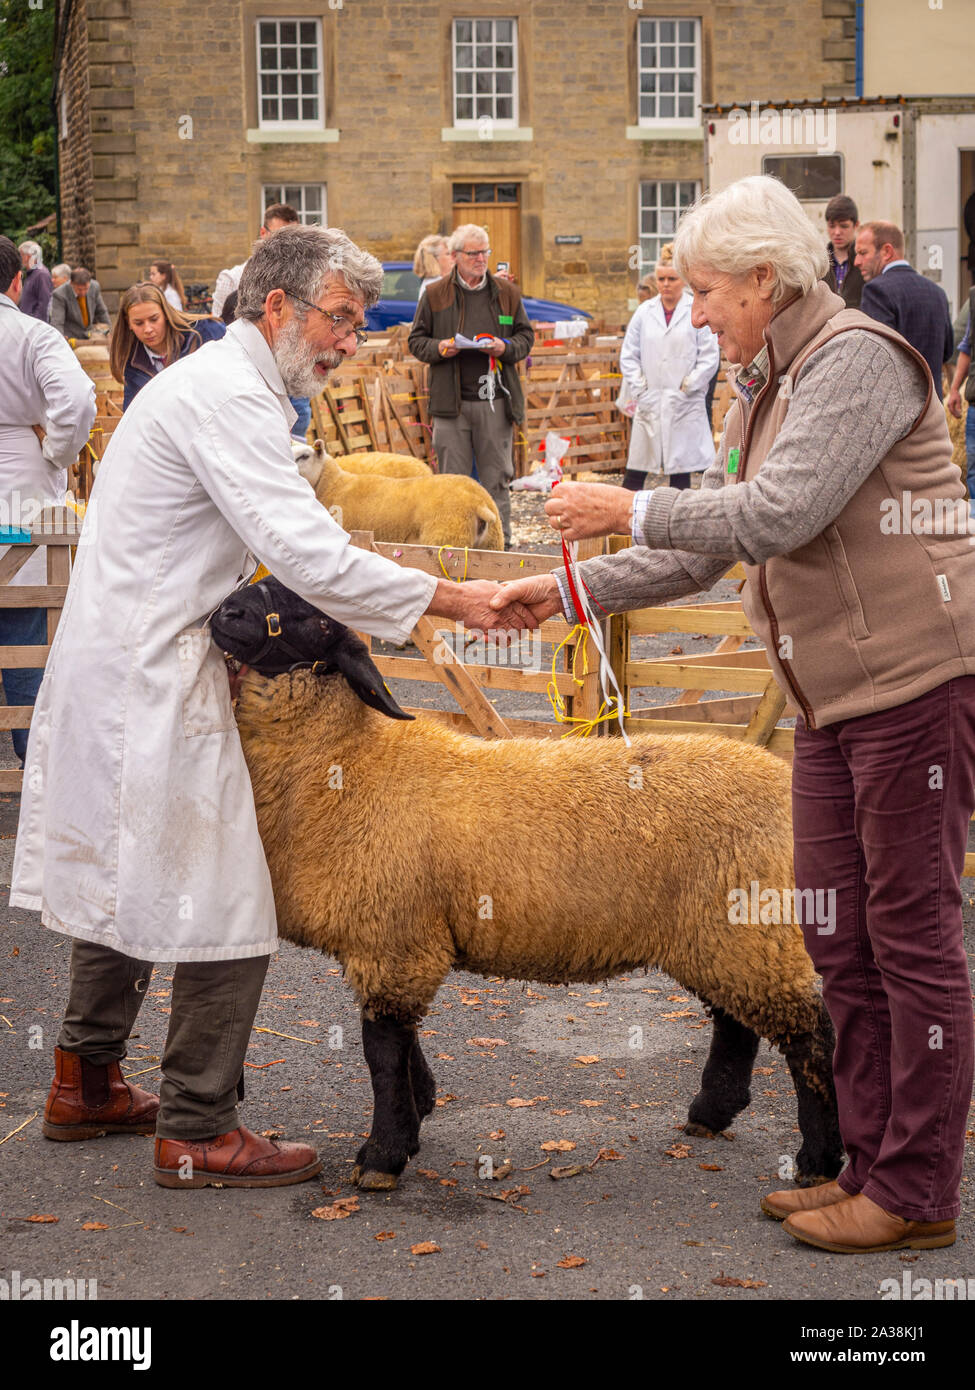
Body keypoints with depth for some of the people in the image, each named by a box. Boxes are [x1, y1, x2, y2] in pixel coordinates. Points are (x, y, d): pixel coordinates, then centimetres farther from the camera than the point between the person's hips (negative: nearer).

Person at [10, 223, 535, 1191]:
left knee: (127, 880, 20)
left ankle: (85, 1083, 31)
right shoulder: (226, 397, -18)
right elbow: (305, 551, -26)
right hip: (154, 678, -11)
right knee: (222, 901, -6)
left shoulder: (216, 383, 17)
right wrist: (451, 600, -23)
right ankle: (197, 1131, 2)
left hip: (120, 665, 11)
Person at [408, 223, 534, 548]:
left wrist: (506, 348, -7)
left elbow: (526, 335, 13)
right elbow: (416, 340, 10)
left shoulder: (506, 293, 10)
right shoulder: (435, 295, 6)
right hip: (451, 400, -1)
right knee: (453, 478, 3)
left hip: (495, 400, 1)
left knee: (497, 478, 5)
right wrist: (438, 348, -10)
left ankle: (500, 542, 11)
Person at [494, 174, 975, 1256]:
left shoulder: (856, 358, -13)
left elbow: (778, 514, -22)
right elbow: (706, 549, 20)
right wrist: (571, 590, 15)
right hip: (834, 691, 9)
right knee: (839, 934, 11)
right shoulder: (763, 386, 16)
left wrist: (629, 511, -12)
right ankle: (868, 1163, 21)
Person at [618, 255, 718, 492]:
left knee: (681, 469, 4)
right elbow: (628, 356, 11)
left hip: (684, 405, -2)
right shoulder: (645, 312, 7)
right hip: (649, 403, 2)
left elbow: (709, 358, -2)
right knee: (635, 470, 2)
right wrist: (639, 389, 1)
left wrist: (687, 388, -7)